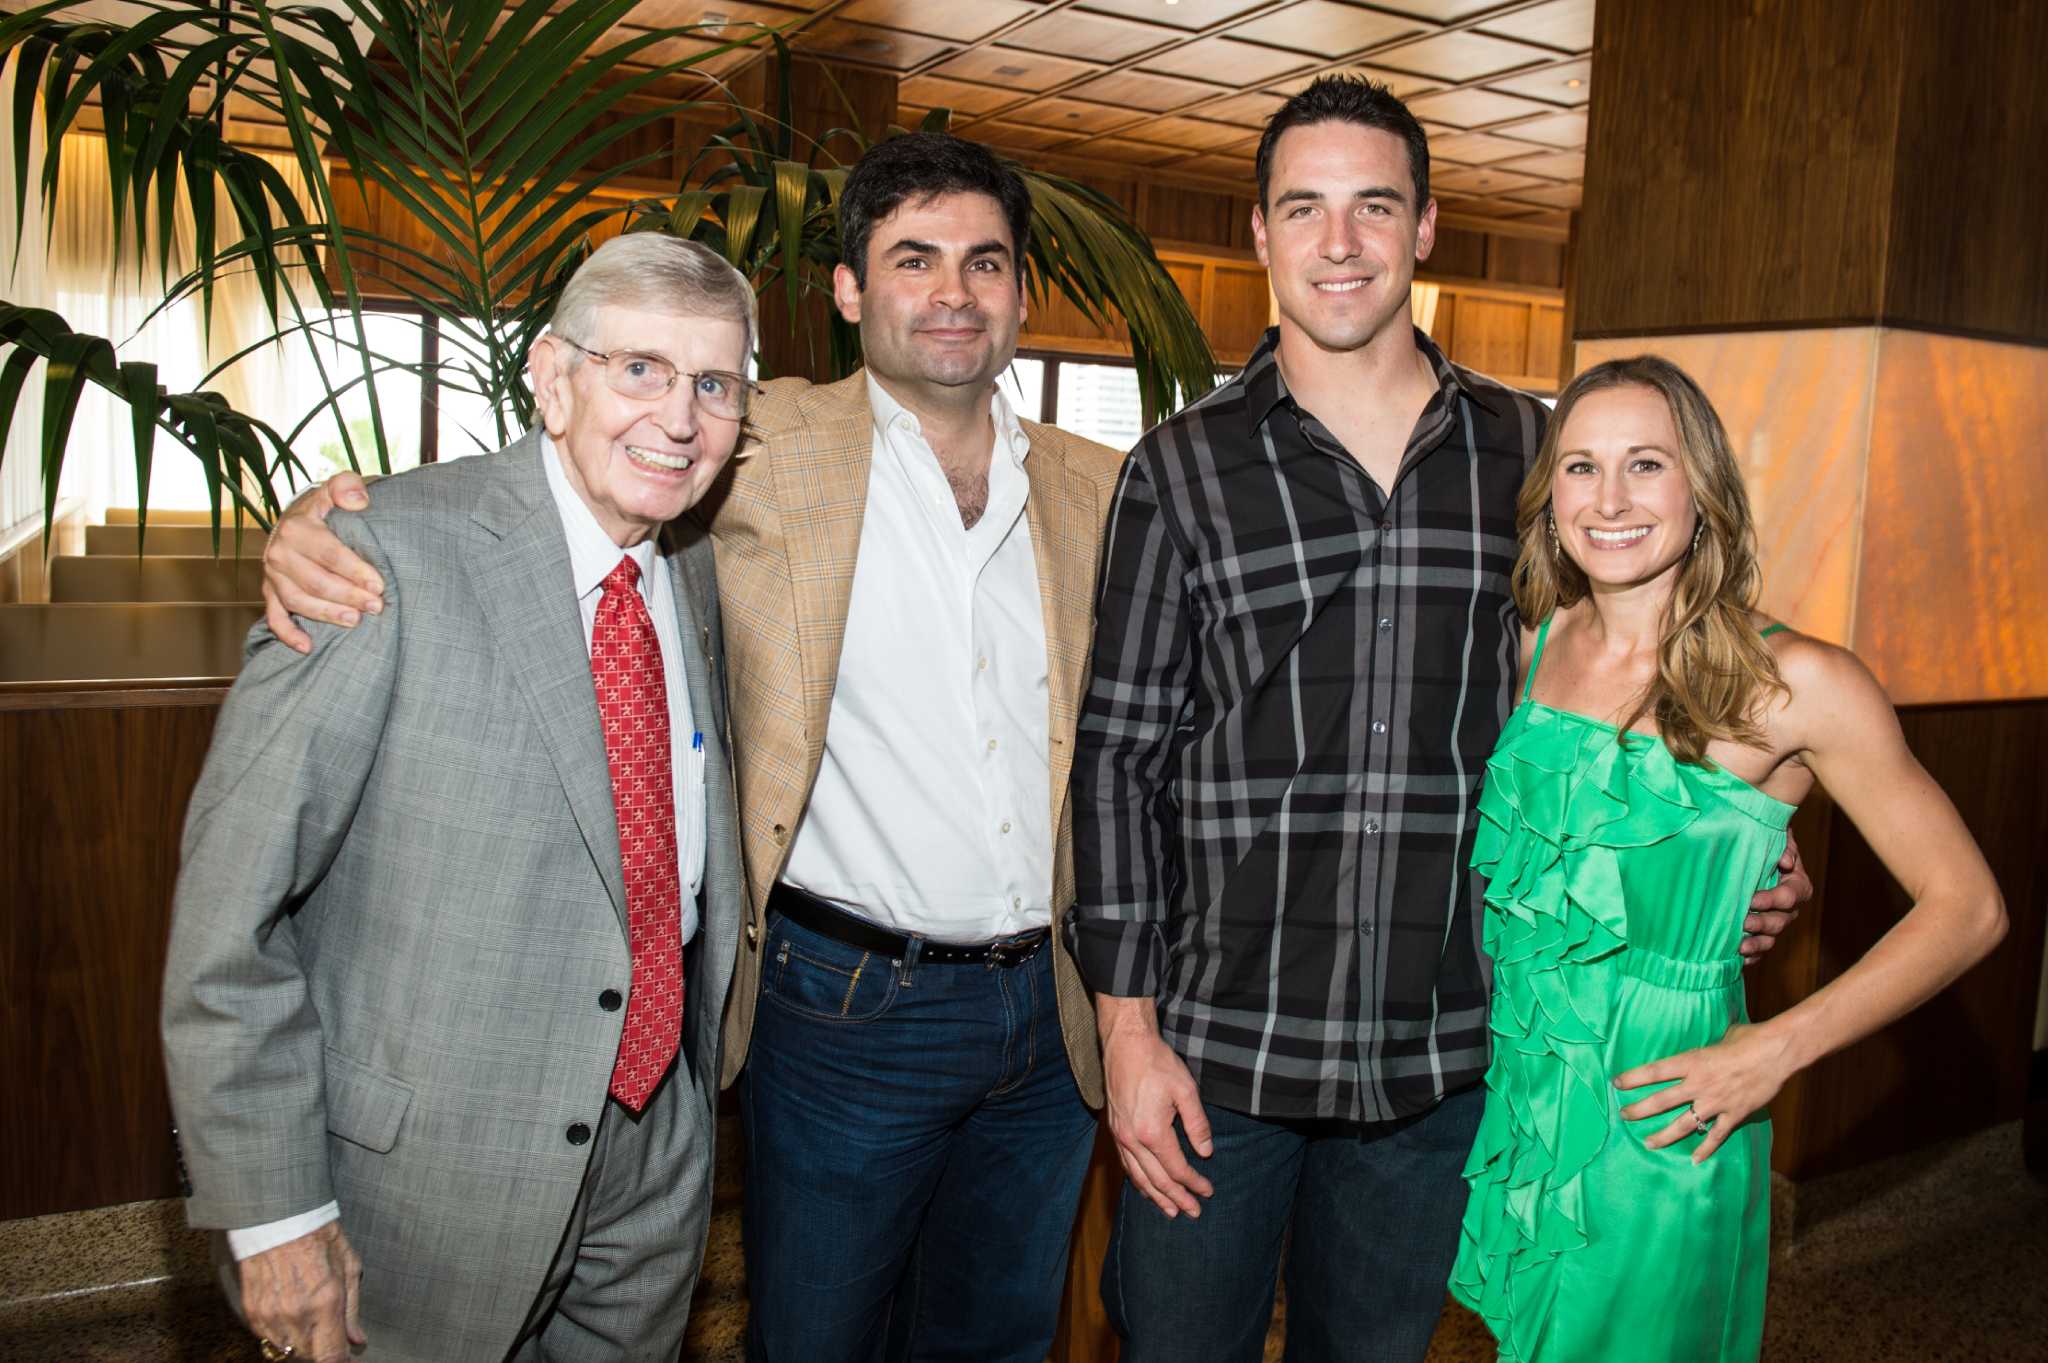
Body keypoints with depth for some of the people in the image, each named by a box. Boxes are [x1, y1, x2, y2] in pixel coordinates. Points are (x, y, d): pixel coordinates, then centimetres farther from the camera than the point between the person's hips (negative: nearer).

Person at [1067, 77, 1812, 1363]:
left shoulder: (1528, 450, 4)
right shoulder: (1181, 469, -3)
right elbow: (1119, 755, -3)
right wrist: (1128, 1026, -6)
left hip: (1443, 1054, 2)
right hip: (1217, 1052, -2)